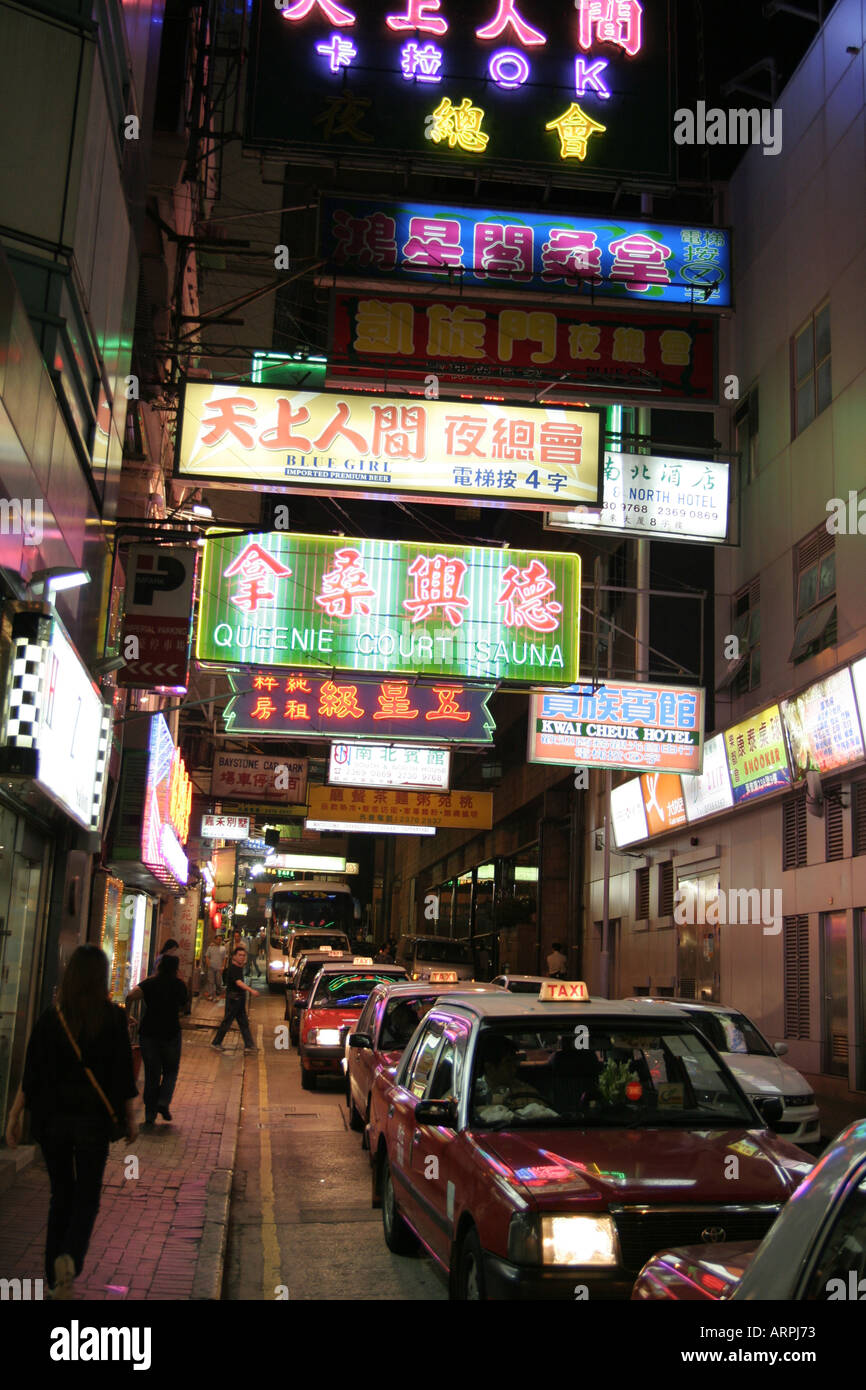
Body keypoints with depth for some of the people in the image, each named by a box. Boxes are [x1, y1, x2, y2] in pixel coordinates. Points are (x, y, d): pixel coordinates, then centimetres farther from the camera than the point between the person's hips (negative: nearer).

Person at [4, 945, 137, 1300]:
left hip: (53, 1118, 2)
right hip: (94, 1119, -2)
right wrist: (131, 1118, 5)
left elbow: (30, 1076, -6)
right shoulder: (114, 1018, -9)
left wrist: (14, 1117, 3)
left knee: (61, 1195, 17)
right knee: (87, 1195, 12)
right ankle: (71, 1256, -12)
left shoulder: (50, 1019, -6)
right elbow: (123, 1073, -6)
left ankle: (57, 1278, 21)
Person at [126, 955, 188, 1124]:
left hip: (148, 1032, 1)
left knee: (151, 1074, 9)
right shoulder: (179, 985, -1)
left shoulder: (149, 983, -1)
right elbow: (183, 1006, 10)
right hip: (171, 1032, -1)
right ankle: (163, 1101, -5)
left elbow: (132, 996, -17)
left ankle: (150, 1114, 9)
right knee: (171, 1071, 16)